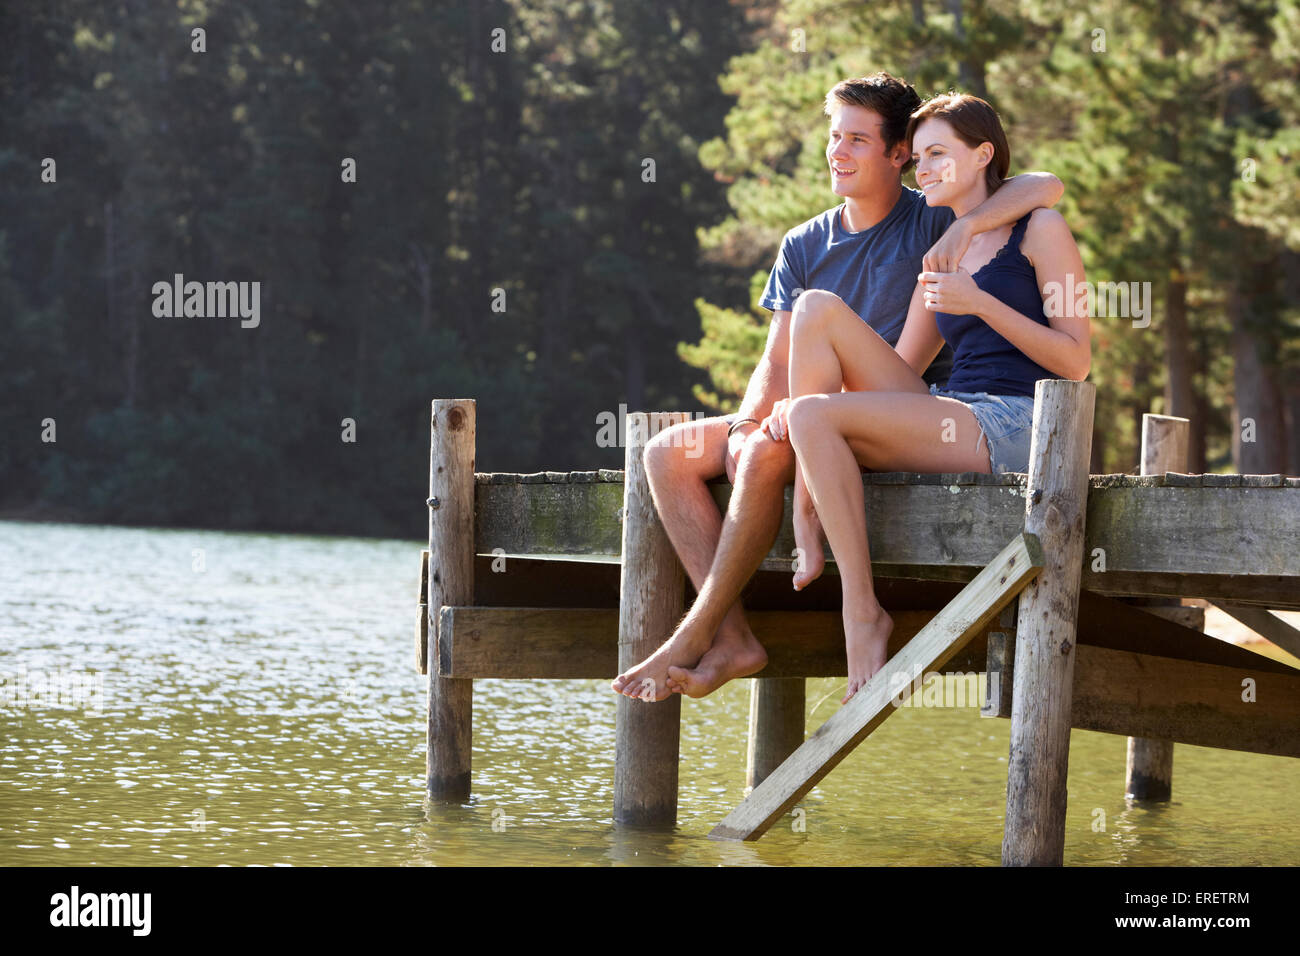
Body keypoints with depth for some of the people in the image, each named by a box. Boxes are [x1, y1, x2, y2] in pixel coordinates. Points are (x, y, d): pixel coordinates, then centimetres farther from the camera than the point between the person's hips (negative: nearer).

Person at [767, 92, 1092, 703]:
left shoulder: (1040, 229, 3)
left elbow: (1076, 362, -5)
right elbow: (898, 368, 19)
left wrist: (981, 303, -13)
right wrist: (799, 401, 1)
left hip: (1012, 429, -7)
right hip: (946, 418, 7)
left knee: (817, 419, -23)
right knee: (818, 308, -8)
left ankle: (862, 612, -21)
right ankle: (804, 514, -17)